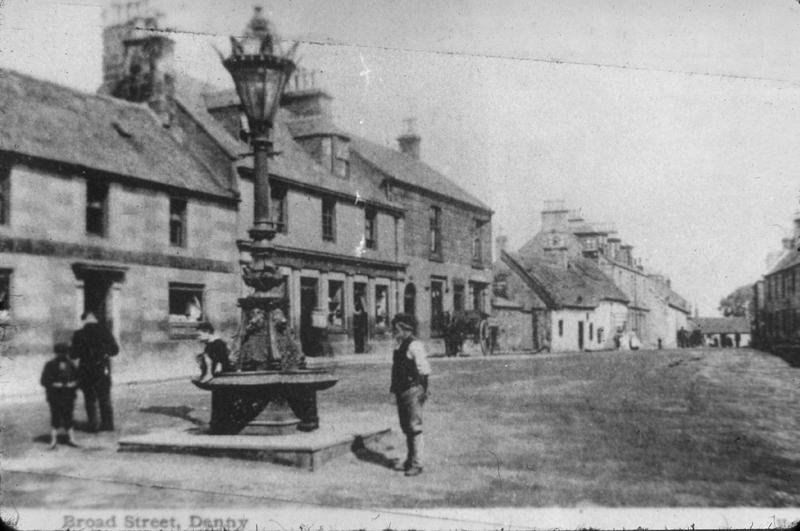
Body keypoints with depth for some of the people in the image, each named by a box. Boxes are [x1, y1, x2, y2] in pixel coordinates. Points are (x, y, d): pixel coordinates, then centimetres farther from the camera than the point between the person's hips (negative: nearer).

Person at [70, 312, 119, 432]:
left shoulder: (79, 335, -8)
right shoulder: (105, 332, -2)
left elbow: (74, 355, -8)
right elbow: (115, 350, 2)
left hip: (86, 371, -2)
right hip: (103, 370, 2)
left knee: (90, 399, 9)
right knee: (105, 398, 11)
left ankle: (92, 425, 7)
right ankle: (108, 424, 10)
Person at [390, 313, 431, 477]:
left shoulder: (415, 345, -13)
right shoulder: (400, 346, 15)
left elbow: (424, 369, -17)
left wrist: (422, 389, -18)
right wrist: (394, 386, 19)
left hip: (412, 390, -9)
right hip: (401, 392, 9)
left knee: (414, 427, -5)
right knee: (405, 426, 15)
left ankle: (417, 464, 0)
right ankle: (410, 460, 26)